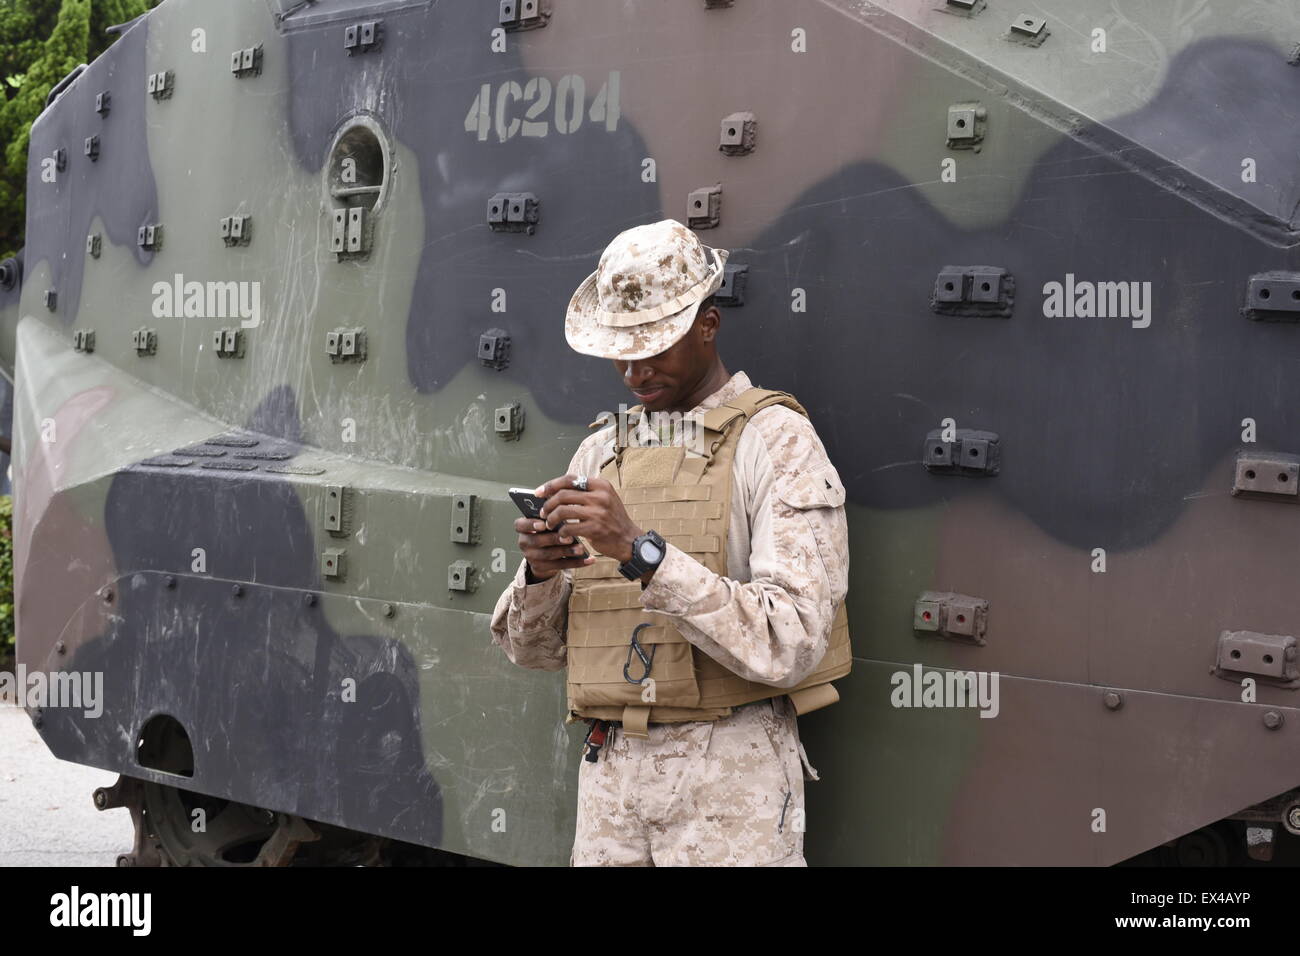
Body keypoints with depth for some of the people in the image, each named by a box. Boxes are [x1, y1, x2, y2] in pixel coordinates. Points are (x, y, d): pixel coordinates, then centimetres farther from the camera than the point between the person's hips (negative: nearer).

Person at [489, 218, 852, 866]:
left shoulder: (773, 441, -6)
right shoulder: (600, 452, 11)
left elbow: (791, 643, -19)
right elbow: (534, 648, 11)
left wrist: (642, 551, -25)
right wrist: (538, 575, -11)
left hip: (729, 782, -5)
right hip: (610, 771, 5)